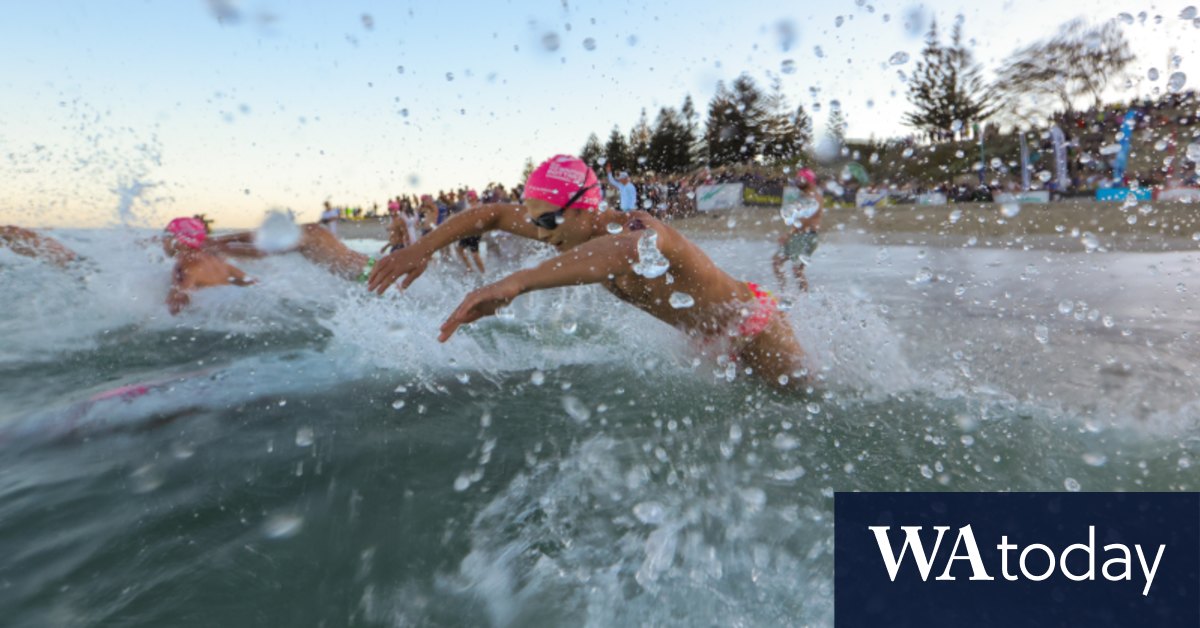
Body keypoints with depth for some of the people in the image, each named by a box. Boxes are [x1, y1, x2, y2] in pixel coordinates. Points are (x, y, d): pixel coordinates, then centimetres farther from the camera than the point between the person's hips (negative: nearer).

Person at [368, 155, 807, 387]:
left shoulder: (639, 229, -39)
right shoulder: (572, 228, -14)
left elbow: (627, 250, -67)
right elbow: (492, 214, -8)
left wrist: (515, 283, -78)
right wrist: (423, 249, -22)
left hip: (754, 331, -8)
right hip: (713, 344, 8)